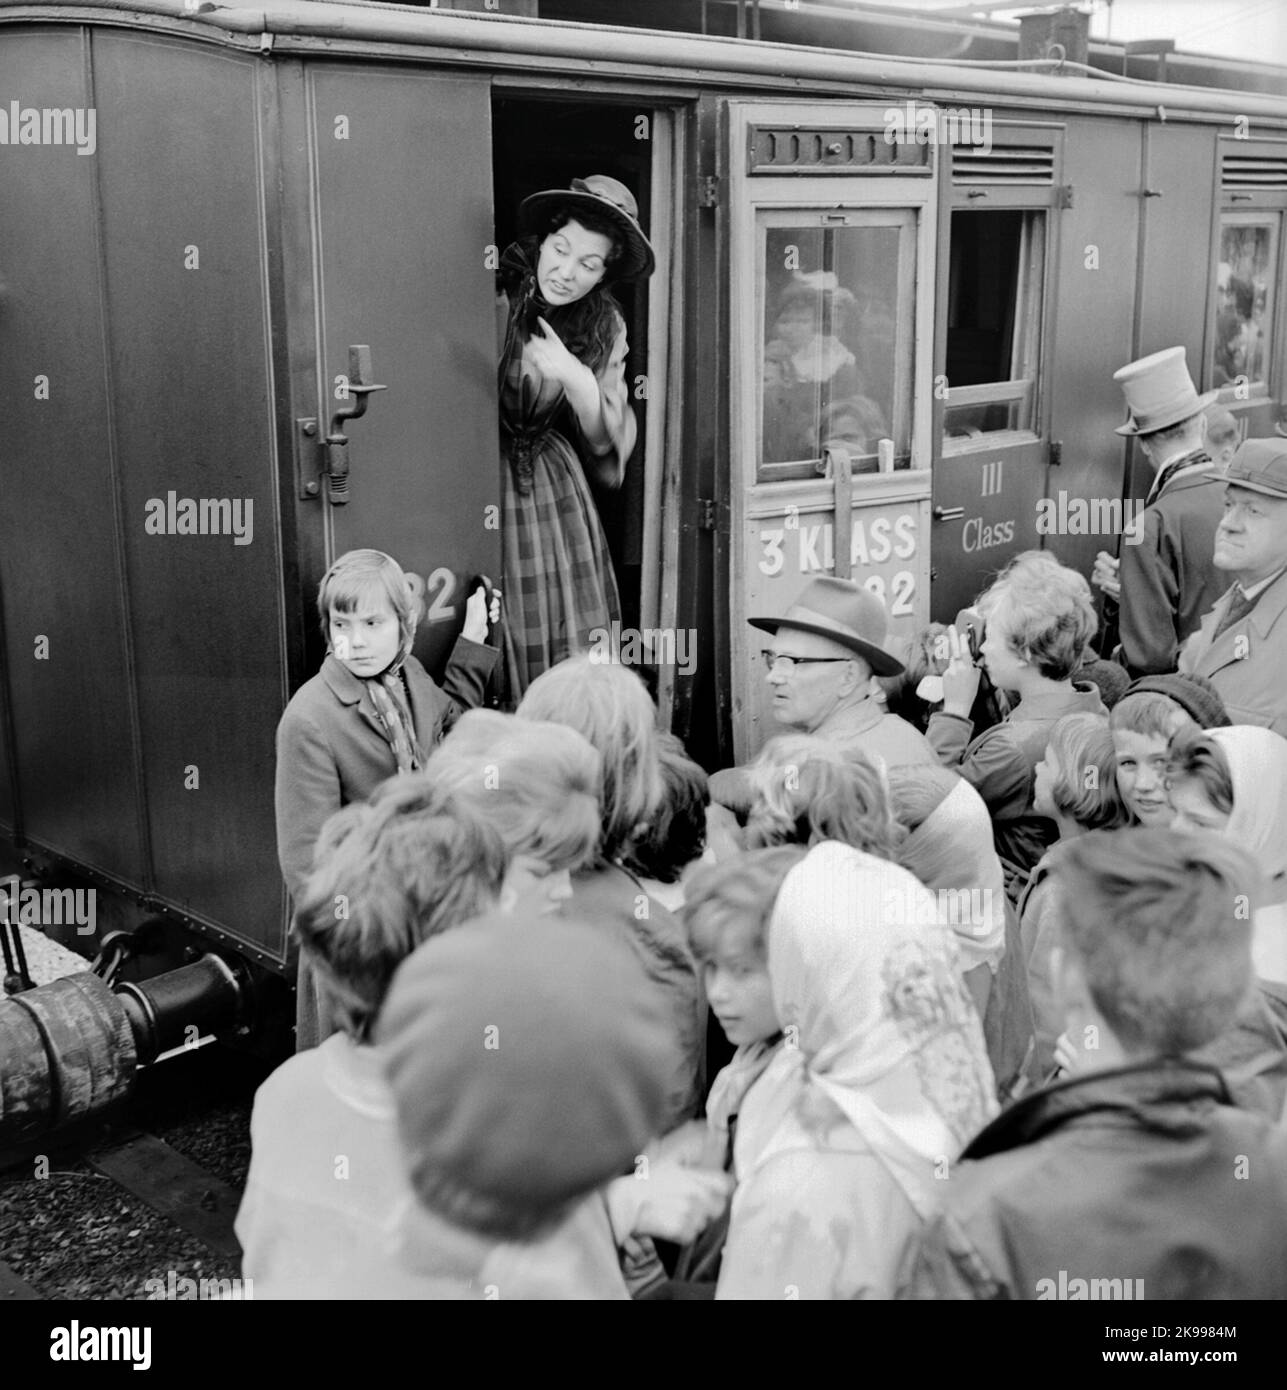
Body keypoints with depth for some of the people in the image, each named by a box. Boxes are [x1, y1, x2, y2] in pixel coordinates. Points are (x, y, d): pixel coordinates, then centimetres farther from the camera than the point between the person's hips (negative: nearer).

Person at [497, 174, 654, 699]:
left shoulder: (605, 329, 3)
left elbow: (605, 444, 2)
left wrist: (579, 380, -15)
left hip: (553, 491, 4)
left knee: (569, 645, 3)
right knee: (496, 640, -3)